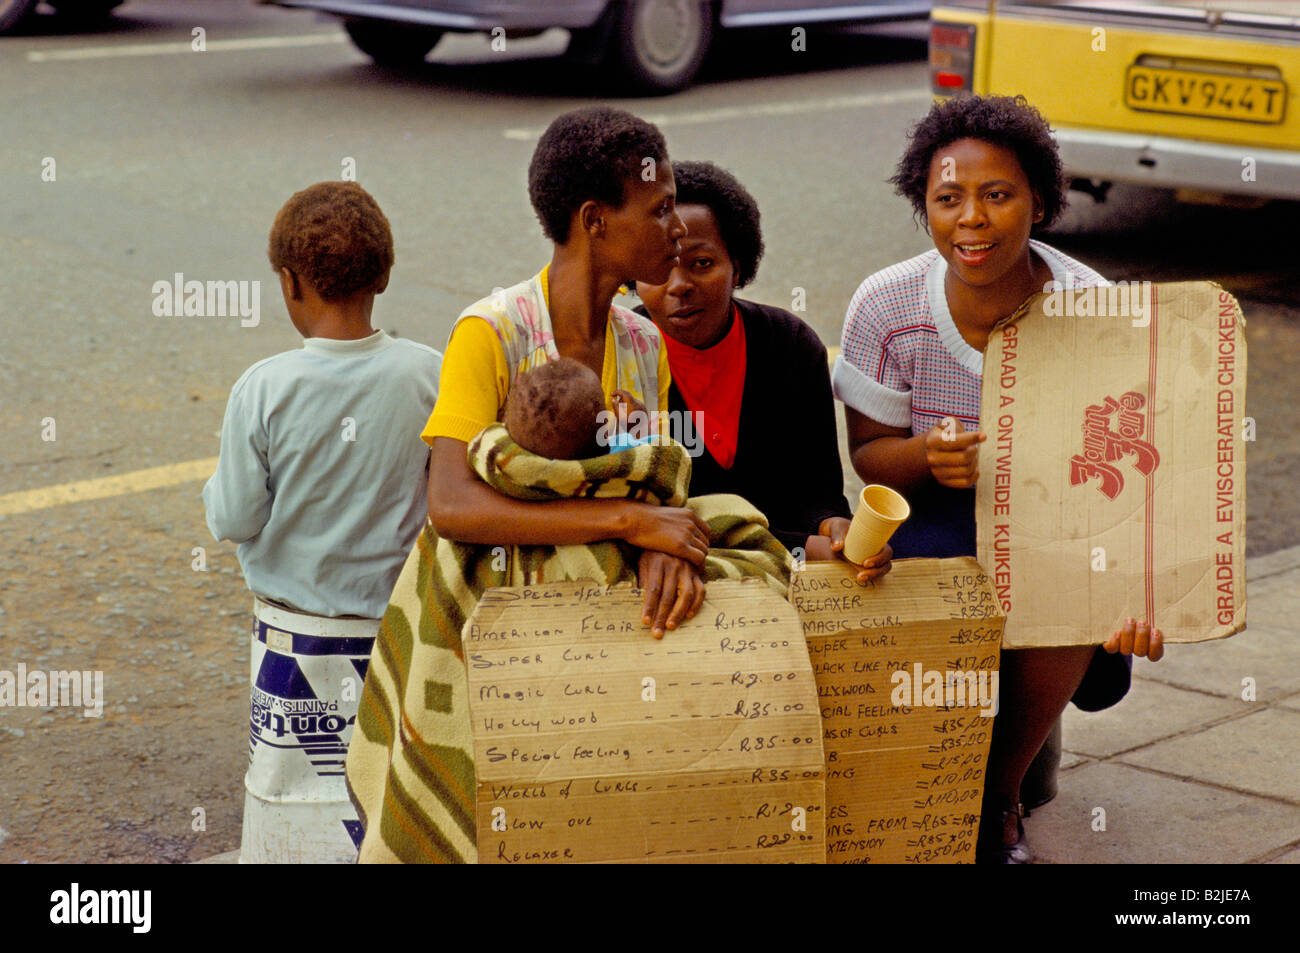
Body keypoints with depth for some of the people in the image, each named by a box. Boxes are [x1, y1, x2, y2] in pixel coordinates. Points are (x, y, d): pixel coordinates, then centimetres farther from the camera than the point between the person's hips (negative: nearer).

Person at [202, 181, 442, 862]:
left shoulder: (263, 390, -15)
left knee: (293, 794, 11)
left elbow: (234, 521, -9)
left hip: (297, 639, -1)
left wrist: (215, 489, 11)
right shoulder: (431, 376, -10)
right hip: (406, 629, 2)